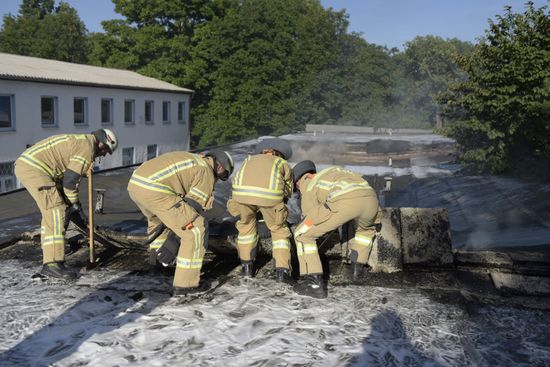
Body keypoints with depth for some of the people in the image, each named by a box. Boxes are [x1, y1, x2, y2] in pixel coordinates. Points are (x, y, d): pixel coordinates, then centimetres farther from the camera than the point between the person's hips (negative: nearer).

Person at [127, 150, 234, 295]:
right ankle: (186, 283, 6)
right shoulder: (206, 173, 5)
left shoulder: (189, 160, 32)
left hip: (135, 184, 10)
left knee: (158, 218, 38)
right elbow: (193, 205, 0)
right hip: (155, 191, -9)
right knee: (196, 230, -1)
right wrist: (172, 240, 7)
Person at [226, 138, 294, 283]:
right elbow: (287, 192, 30)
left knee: (246, 225, 29)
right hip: (270, 194, -1)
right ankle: (282, 271, 13)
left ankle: (247, 266, 33)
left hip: (242, 191, 2)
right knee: (279, 230, 21)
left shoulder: (250, 160, 41)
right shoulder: (284, 164, 35)